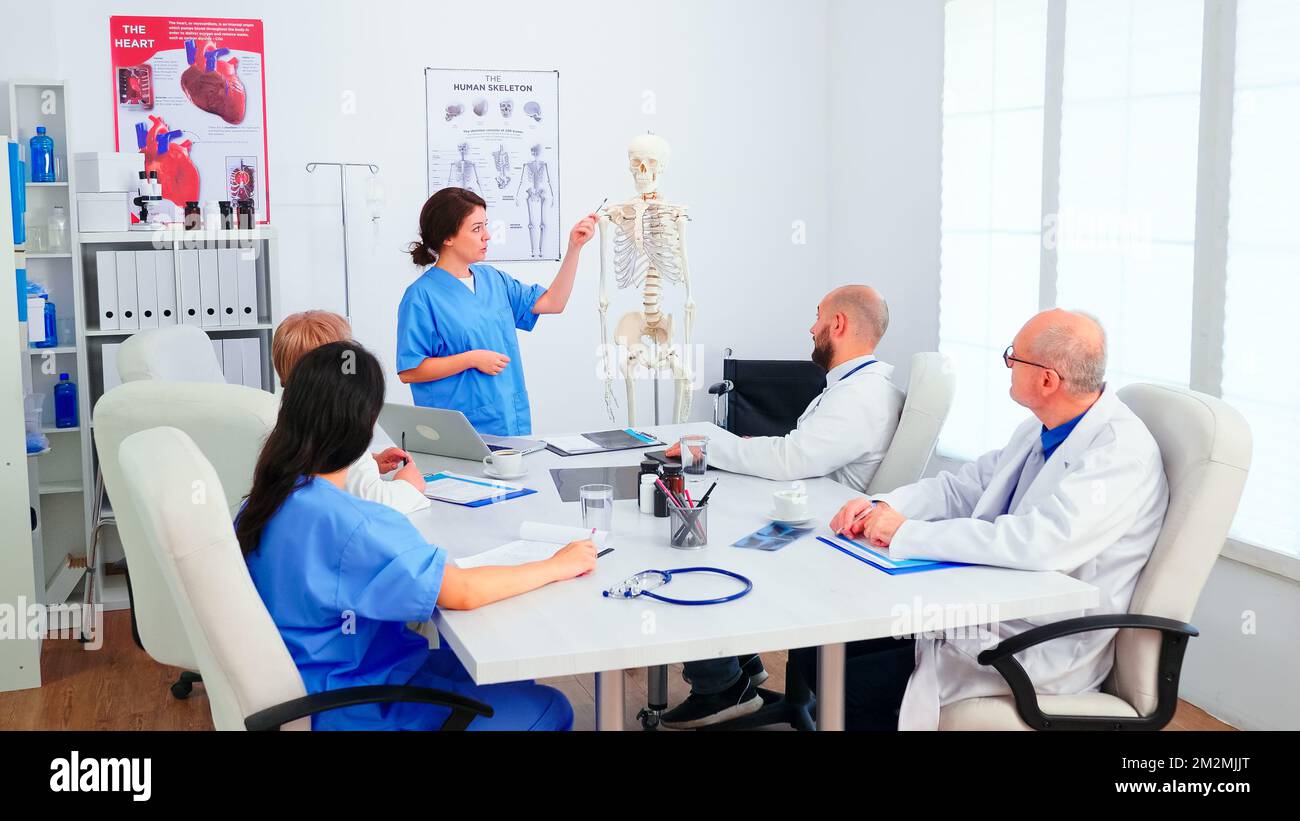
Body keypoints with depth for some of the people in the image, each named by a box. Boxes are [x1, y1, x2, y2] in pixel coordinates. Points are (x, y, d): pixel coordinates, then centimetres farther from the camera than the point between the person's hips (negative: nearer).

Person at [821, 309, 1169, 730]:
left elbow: (1038, 544, -33)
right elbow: (961, 487, 14)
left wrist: (907, 534, -27)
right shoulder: (1041, 431, 7)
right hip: (981, 612, 9)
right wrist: (881, 508, -5)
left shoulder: (1122, 451, -21)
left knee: (846, 685, -18)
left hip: (1042, 655, -8)